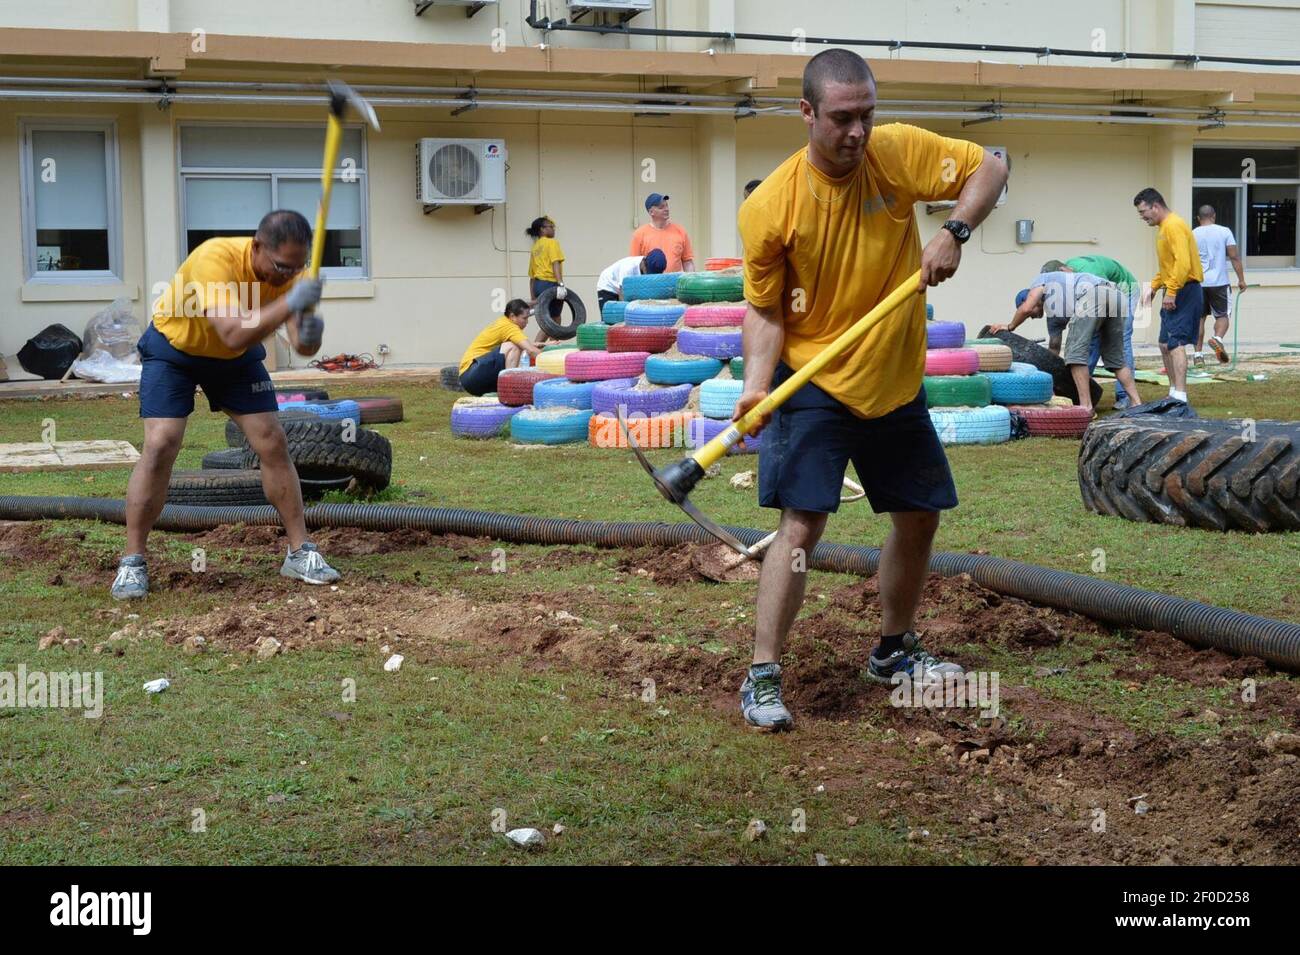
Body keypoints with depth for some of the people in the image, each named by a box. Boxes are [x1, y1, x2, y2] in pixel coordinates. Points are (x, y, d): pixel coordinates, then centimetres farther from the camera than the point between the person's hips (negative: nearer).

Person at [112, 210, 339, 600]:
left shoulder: (285, 271, -21)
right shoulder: (216, 258, -37)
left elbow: (299, 341, -27)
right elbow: (234, 334, -47)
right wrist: (290, 303, -52)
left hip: (236, 358, 5)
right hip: (173, 348, -4)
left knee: (272, 443, -3)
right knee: (160, 444, -17)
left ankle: (300, 552, 8)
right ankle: (132, 562, -6)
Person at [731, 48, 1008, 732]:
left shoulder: (899, 152, -9)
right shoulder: (770, 207, -17)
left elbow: (988, 168, -2)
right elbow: (763, 310, -10)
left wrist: (954, 232, -18)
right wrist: (757, 383, -24)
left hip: (897, 384, 5)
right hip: (812, 386, -5)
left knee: (920, 517, 14)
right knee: (801, 525, -16)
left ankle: (893, 652, 35)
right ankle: (762, 678, -8)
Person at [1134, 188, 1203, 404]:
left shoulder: (1174, 226, -15)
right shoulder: (1164, 227, 18)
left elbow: (1183, 263, -25)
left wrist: (1171, 293, -24)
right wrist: (1153, 286, 15)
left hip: (1184, 291, -11)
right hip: (1174, 293, 11)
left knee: (1176, 343, -16)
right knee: (1165, 344, 14)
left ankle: (1180, 396, -20)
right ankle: (1174, 392, 21)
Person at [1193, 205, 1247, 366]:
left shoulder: (1192, 235, 4)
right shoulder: (1224, 232, 0)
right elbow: (1234, 257, -4)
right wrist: (1241, 279, 1)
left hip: (1197, 283, 1)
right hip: (1218, 282, -1)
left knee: (1199, 318, 9)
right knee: (1222, 315, 9)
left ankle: (1198, 354, 6)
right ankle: (1218, 338, -21)